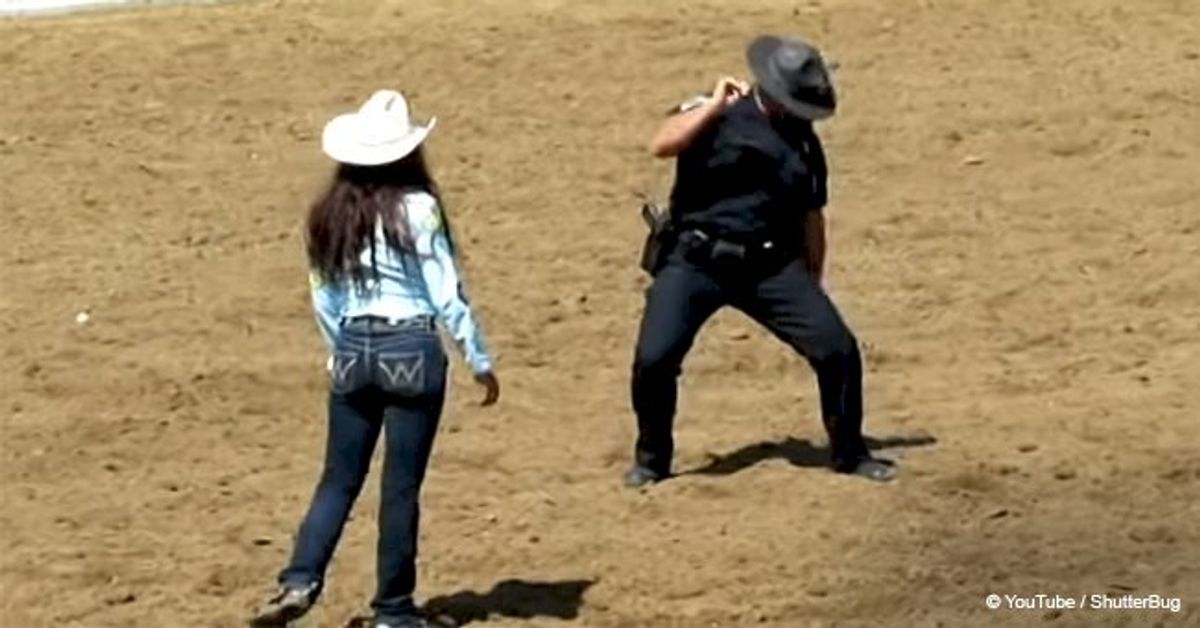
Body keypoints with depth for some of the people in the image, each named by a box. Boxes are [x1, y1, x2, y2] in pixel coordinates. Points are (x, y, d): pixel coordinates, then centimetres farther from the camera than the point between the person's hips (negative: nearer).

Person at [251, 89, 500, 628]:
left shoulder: (330, 216, 4)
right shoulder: (416, 209, -10)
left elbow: (325, 301, 10)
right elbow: (448, 295, -8)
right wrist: (480, 361, 0)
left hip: (353, 353, 4)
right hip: (412, 352, -4)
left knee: (338, 480, 14)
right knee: (400, 486, 4)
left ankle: (299, 583, -2)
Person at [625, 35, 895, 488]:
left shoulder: (804, 143, 12)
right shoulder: (713, 114, -1)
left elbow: (811, 218, 20)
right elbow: (661, 146, -19)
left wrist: (812, 288, 21)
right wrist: (714, 106, -20)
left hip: (771, 267, 4)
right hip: (695, 260, -3)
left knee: (838, 349, -6)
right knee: (655, 357, -17)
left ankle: (849, 453, 16)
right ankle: (651, 458, 10)